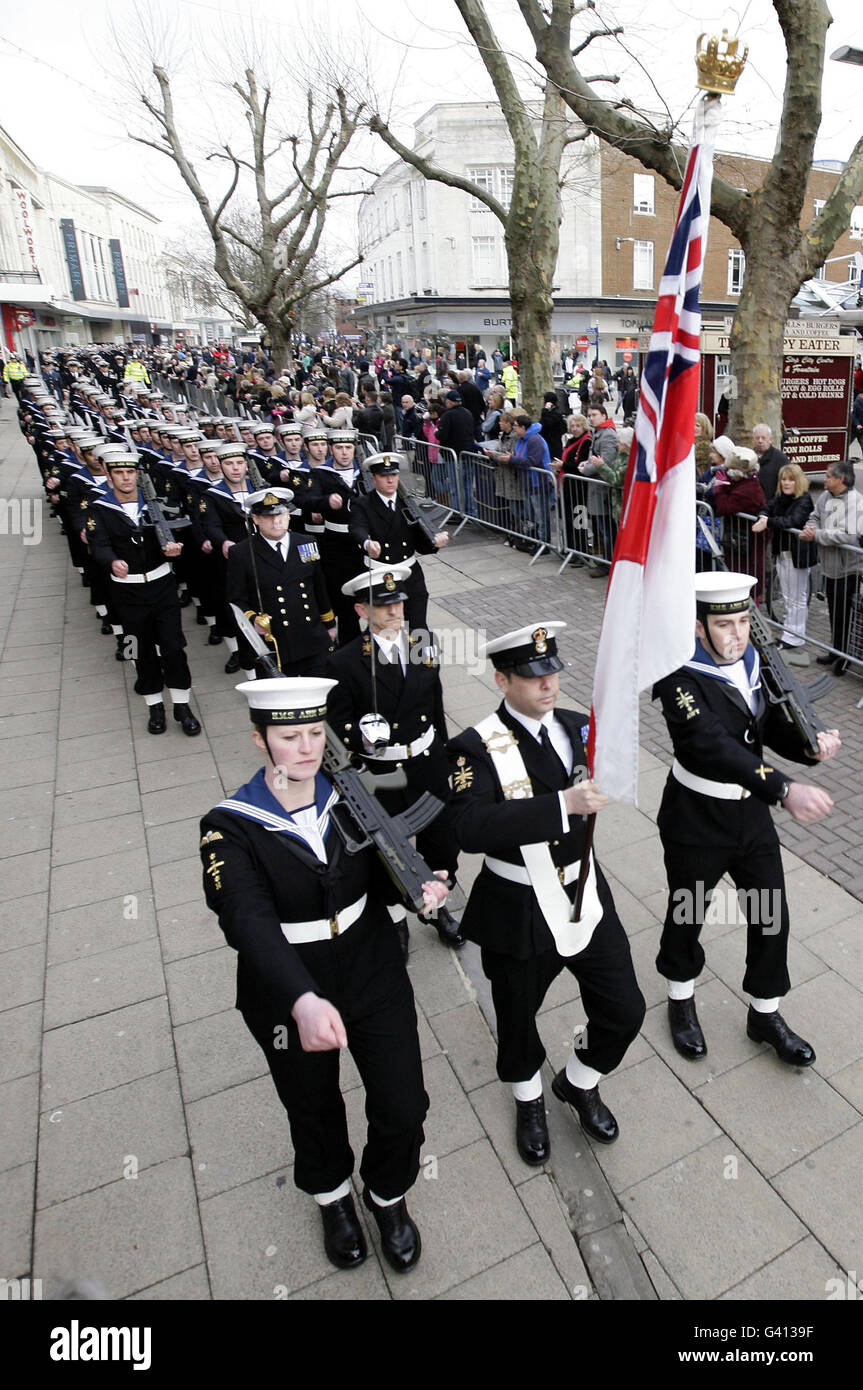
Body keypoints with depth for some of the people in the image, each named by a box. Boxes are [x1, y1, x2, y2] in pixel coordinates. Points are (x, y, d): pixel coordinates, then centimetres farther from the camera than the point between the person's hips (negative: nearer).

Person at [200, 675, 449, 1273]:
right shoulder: (231, 827, -21)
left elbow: (379, 877, -1)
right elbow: (250, 923, -34)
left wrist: (416, 888, -24)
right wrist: (303, 1001, -49)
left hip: (375, 977, 2)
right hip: (287, 997, -2)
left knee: (403, 1110, 9)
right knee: (314, 1112, 23)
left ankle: (388, 1196, 45)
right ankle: (333, 1198, 58)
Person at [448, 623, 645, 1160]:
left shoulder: (578, 727, -2)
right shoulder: (476, 748, -20)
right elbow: (472, 829, -35)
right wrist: (565, 803, -41)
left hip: (585, 897, 4)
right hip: (519, 914, -4)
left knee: (626, 1011, 12)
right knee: (518, 1020, 19)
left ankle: (580, 1084, 45)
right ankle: (530, 1103, 52)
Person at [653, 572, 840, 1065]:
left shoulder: (751, 660, -3)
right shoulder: (679, 678, -24)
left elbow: (770, 723, 2)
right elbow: (712, 747, -36)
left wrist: (811, 744, -19)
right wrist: (784, 789, -45)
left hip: (752, 813, 6)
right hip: (696, 821, -6)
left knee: (772, 917, 15)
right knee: (688, 915, 16)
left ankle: (766, 1015, 39)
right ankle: (682, 1002, 43)